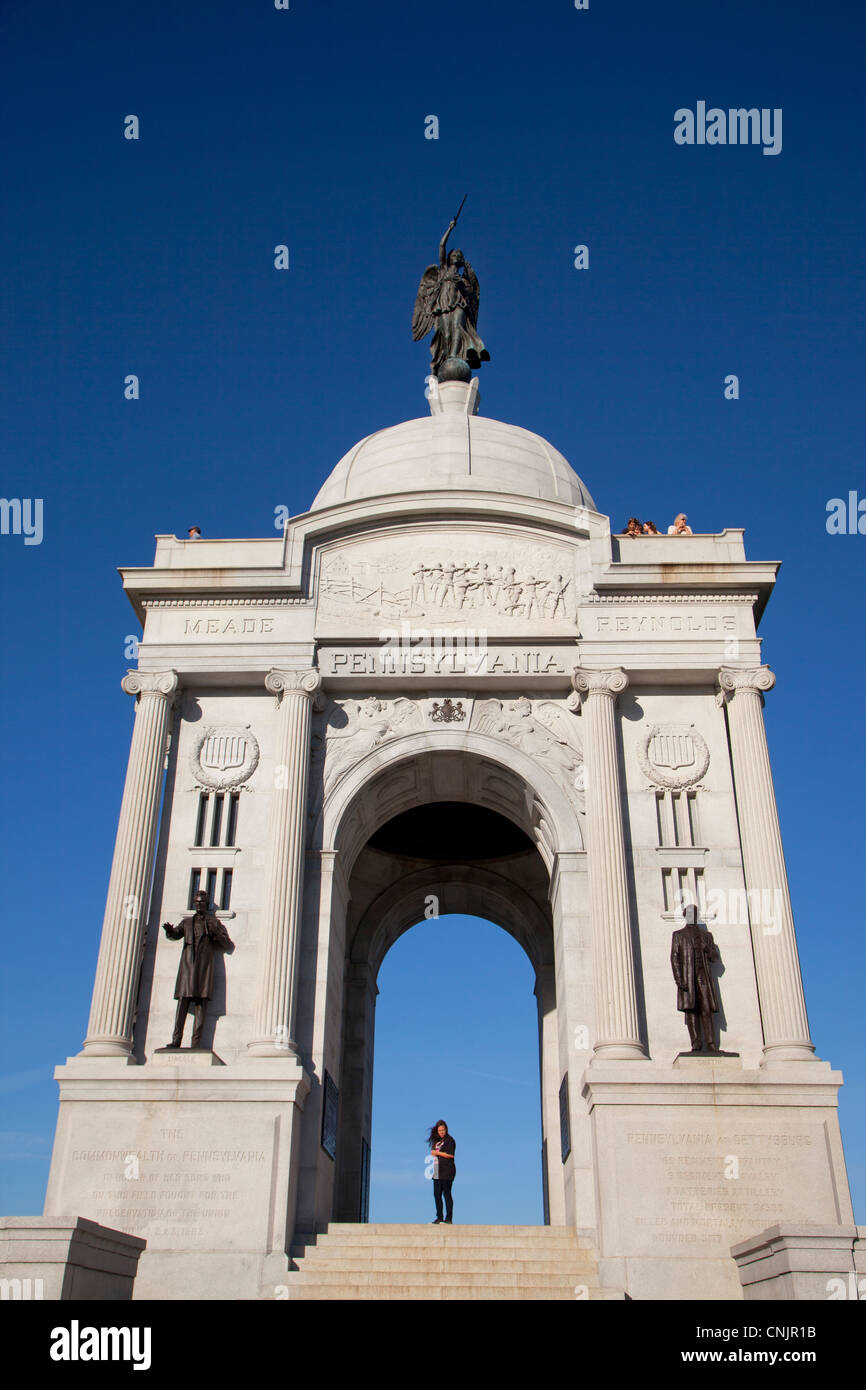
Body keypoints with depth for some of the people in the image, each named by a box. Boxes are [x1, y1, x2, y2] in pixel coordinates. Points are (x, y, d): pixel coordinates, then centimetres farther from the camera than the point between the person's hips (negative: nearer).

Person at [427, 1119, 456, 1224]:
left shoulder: (449, 1140, -5)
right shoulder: (436, 1140, 17)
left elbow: (450, 1155, -13)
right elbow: (433, 1152, 22)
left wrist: (437, 1153, -8)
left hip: (447, 1171, -7)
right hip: (437, 1172, 7)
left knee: (446, 1194, -4)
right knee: (437, 1194, 7)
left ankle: (448, 1219, 0)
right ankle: (439, 1217, 15)